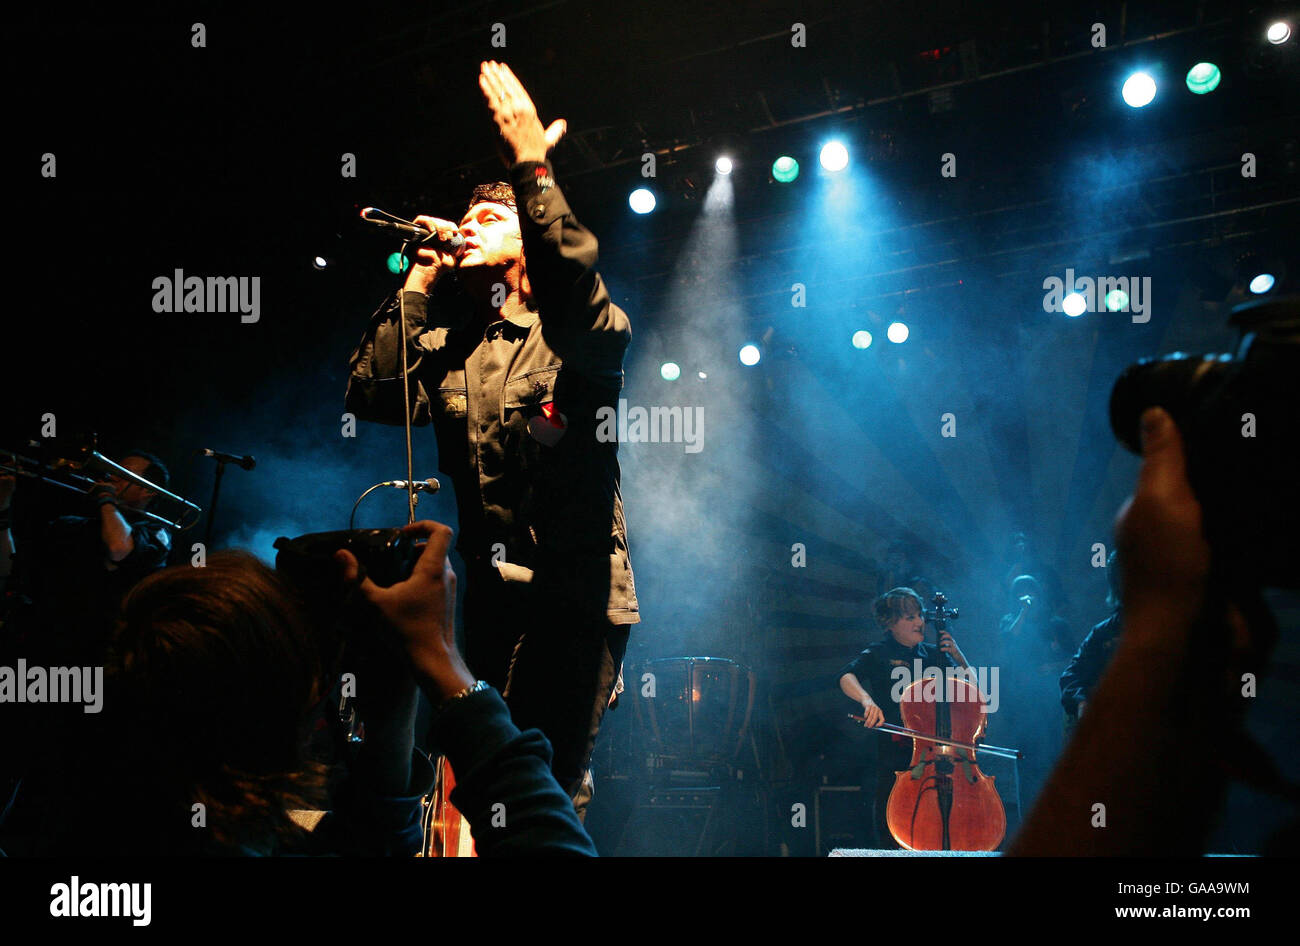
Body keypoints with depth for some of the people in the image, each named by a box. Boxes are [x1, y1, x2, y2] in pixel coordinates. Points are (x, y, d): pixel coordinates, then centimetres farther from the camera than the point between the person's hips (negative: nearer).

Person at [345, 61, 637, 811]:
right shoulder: (449, 349, 17)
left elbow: (574, 286, -23)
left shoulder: (581, 335, 2)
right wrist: (420, 284, 3)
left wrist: (533, 164, -26)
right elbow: (370, 395, 2)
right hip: (489, 598, 5)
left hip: (576, 595, -5)